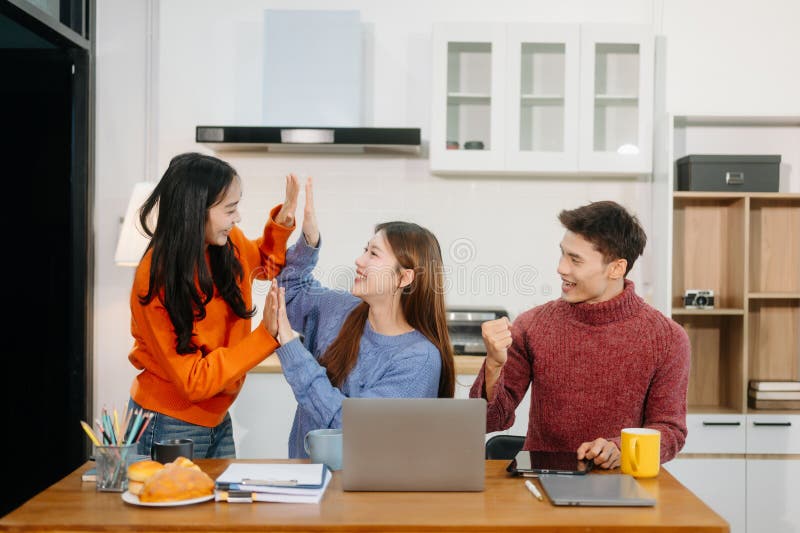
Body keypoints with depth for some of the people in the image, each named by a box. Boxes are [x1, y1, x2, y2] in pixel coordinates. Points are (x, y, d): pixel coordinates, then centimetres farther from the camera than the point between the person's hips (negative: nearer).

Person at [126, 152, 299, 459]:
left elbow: (265, 263, 19)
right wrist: (267, 336, -30)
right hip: (169, 427, -6)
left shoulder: (230, 244, -7)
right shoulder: (155, 282, -25)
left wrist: (281, 223, -2)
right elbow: (194, 381, -24)